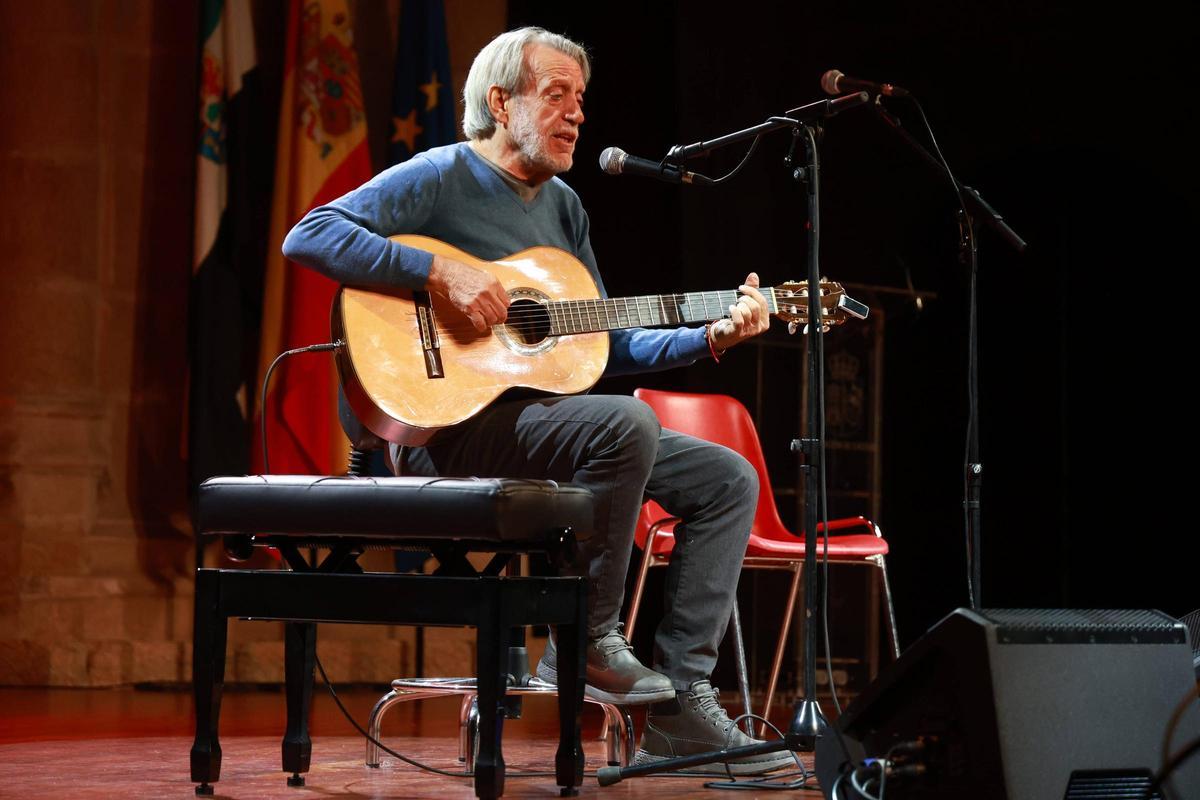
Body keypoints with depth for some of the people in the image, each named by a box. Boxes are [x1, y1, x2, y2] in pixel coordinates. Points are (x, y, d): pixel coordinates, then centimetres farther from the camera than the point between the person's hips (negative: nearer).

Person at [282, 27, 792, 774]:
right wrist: (440, 272, -24)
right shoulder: (442, 177, -5)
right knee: (627, 424, -33)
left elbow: (610, 345, 20)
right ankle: (587, 642, -17)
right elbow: (310, 235, -18)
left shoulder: (563, 206, 19)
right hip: (450, 423, -9)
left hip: (546, 422, 9)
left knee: (727, 479, 0)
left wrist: (709, 336, 5)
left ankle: (681, 706, -5)